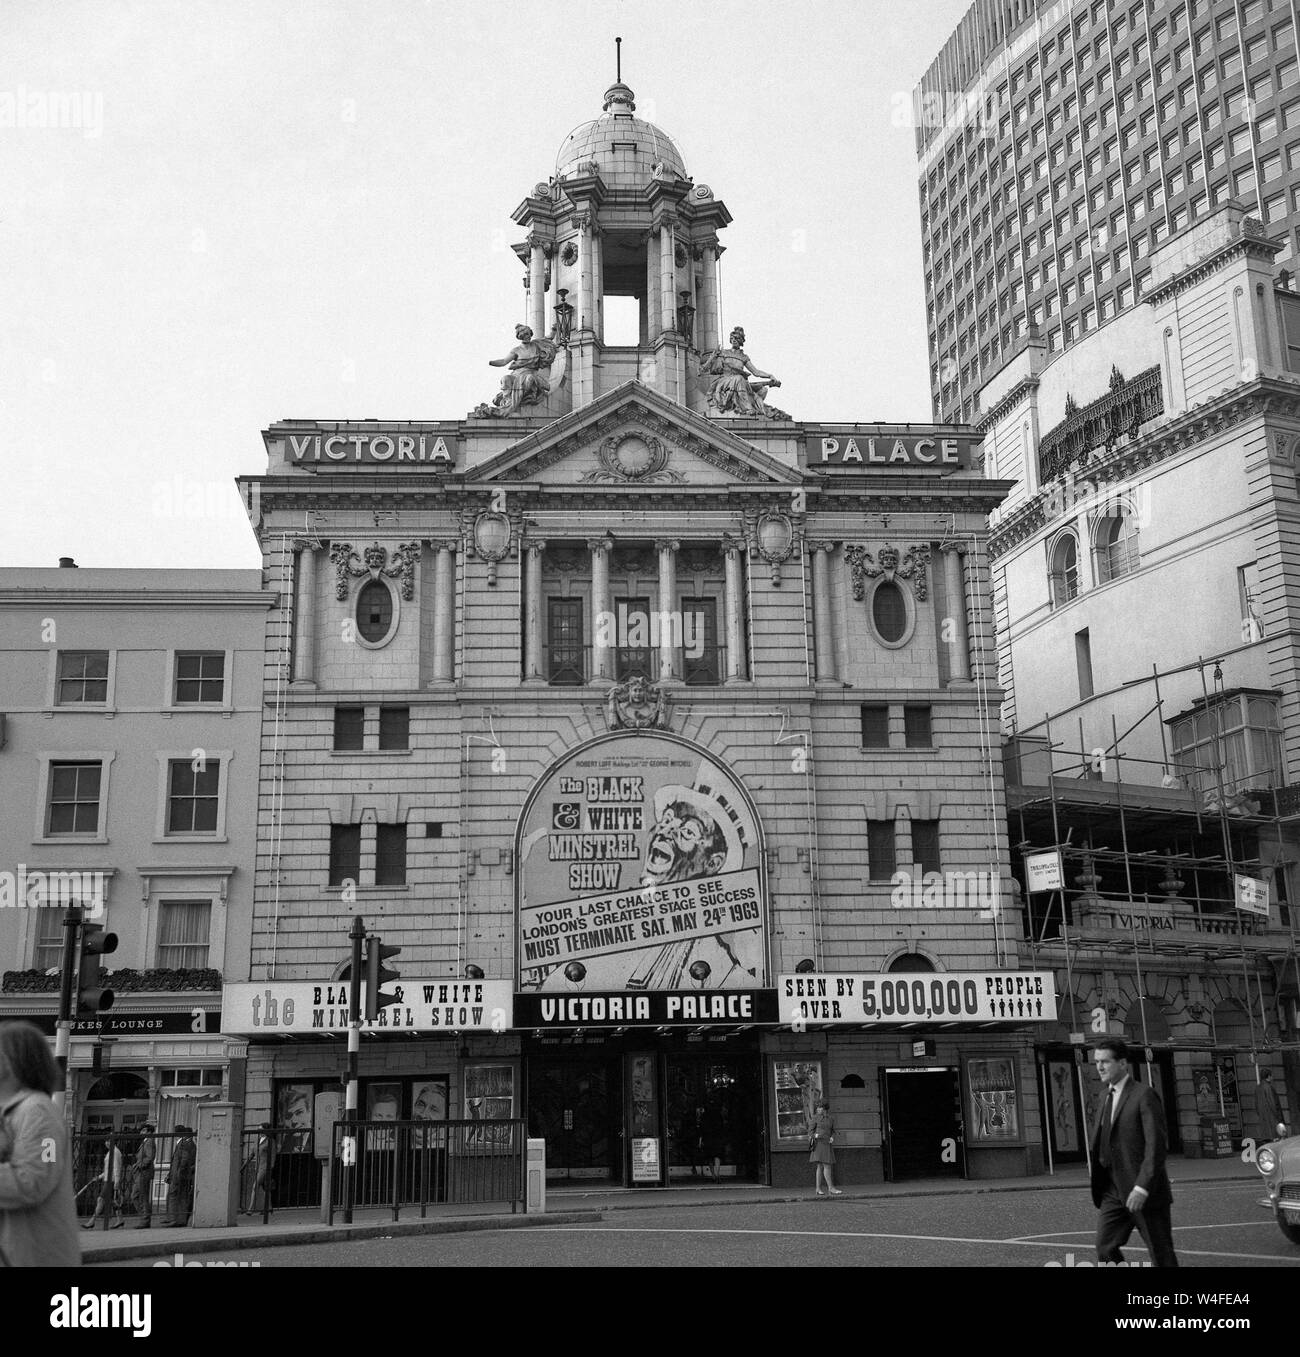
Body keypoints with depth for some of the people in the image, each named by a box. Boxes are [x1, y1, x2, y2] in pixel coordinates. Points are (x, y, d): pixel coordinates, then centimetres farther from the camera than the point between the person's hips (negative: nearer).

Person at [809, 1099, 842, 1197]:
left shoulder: (831, 1119, 11)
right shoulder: (816, 1118, 0)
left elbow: (832, 1132, 17)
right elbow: (810, 1132, 3)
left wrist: (832, 1138, -5)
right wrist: (815, 1135, -19)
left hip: (827, 1145, 5)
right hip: (819, 1144, -5)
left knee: (821, 1167, 3)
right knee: (826, 1166, -12)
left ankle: (818, 1189, 6)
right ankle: (831, 1188, -13)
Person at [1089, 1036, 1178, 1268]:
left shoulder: (1144, 1096, -11)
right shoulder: (1106, 1100, 14)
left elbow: (1156, 1146, -17)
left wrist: (1142, 1188, -24)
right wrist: (1099, 1187, 11)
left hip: (1145, 1193, -7)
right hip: (1114, 1192, 7)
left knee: (1161, 1255, 3)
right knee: (1105, 1248, -4)